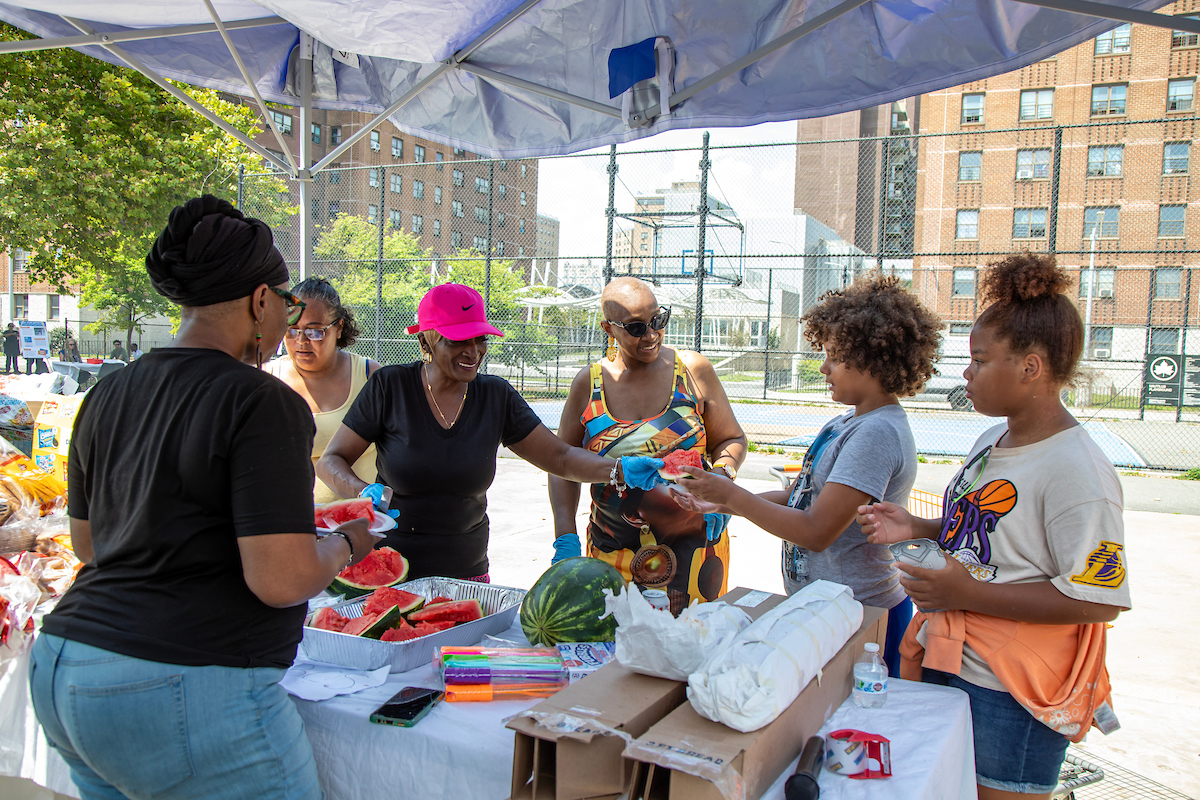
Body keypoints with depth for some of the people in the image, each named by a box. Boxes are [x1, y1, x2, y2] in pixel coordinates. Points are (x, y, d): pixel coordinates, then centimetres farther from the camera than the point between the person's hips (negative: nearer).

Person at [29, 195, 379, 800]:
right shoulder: (262, 403, -16)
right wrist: (345, 544, -2)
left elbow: (86, 542, 18)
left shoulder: (106, 396, 7)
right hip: (180, 694, -8)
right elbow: (281, 580, -21)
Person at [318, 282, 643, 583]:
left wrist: (619, 471, -17)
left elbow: (560, 457, 0)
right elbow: (330, 461, -5)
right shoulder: (389, 387, -9)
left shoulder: (495, 395, -1)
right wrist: (364, 492, -26)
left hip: (467, 572, 3)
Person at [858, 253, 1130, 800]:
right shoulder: (992, 441, 7)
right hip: (948, 662, 9)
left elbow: (1099, 600, -24)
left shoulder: (1078, 472, -21)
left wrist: (969, 594, -24)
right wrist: (916, 528, 3)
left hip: (1014, 695, -9)